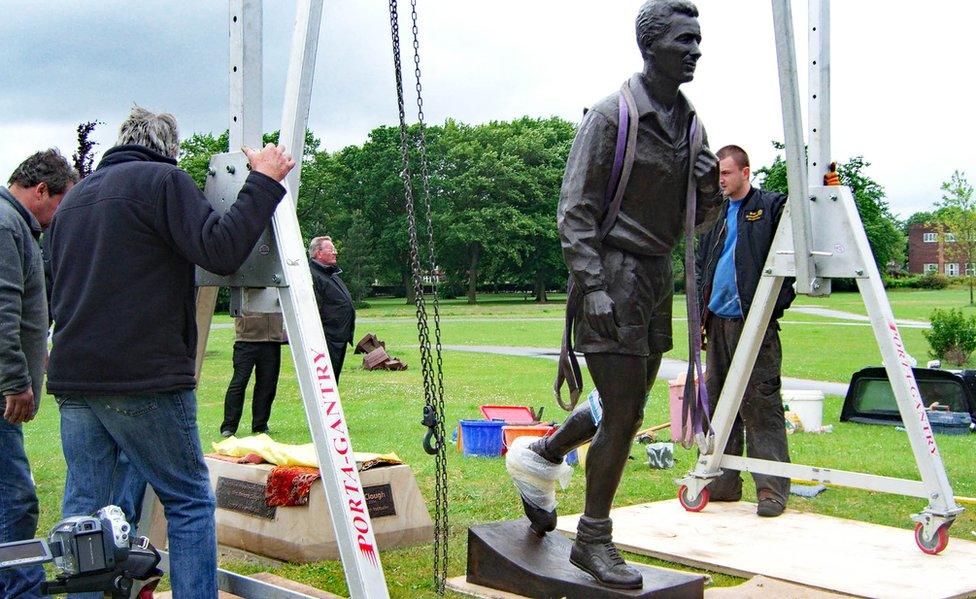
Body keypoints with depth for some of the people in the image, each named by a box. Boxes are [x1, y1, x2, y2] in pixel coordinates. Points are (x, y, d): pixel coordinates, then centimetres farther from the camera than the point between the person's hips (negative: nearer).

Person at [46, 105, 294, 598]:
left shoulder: (74, 197, 21)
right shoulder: (162, 180, -4)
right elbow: (221, 251, -16)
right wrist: (264, 182, -10)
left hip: (71, 378, 7)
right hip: (143, 379, -7)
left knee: (83, 507, 11)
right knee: (189, 503, 3)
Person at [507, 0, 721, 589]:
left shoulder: (688, 123, 11)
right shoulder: (611, 115, -10)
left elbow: (691, 219, 18)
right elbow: (576, 210, -13)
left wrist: (711, 190, -4)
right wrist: (593, 286, -20)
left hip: (658, 275, 8)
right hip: (614, 275, -8)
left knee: (624, 411, 14)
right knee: (623, 414, -7)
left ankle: (540, 454, 38)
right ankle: (594, 540, 8)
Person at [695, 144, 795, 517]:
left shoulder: (772, 206, -1)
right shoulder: (715, 213, 19)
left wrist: (776, 305, -16)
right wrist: (700, 312, 15)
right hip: (718, 321, 7)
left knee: (760, 402, -8)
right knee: (718, 402, 10)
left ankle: (772, 488, -4)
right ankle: (724, 482, 19)